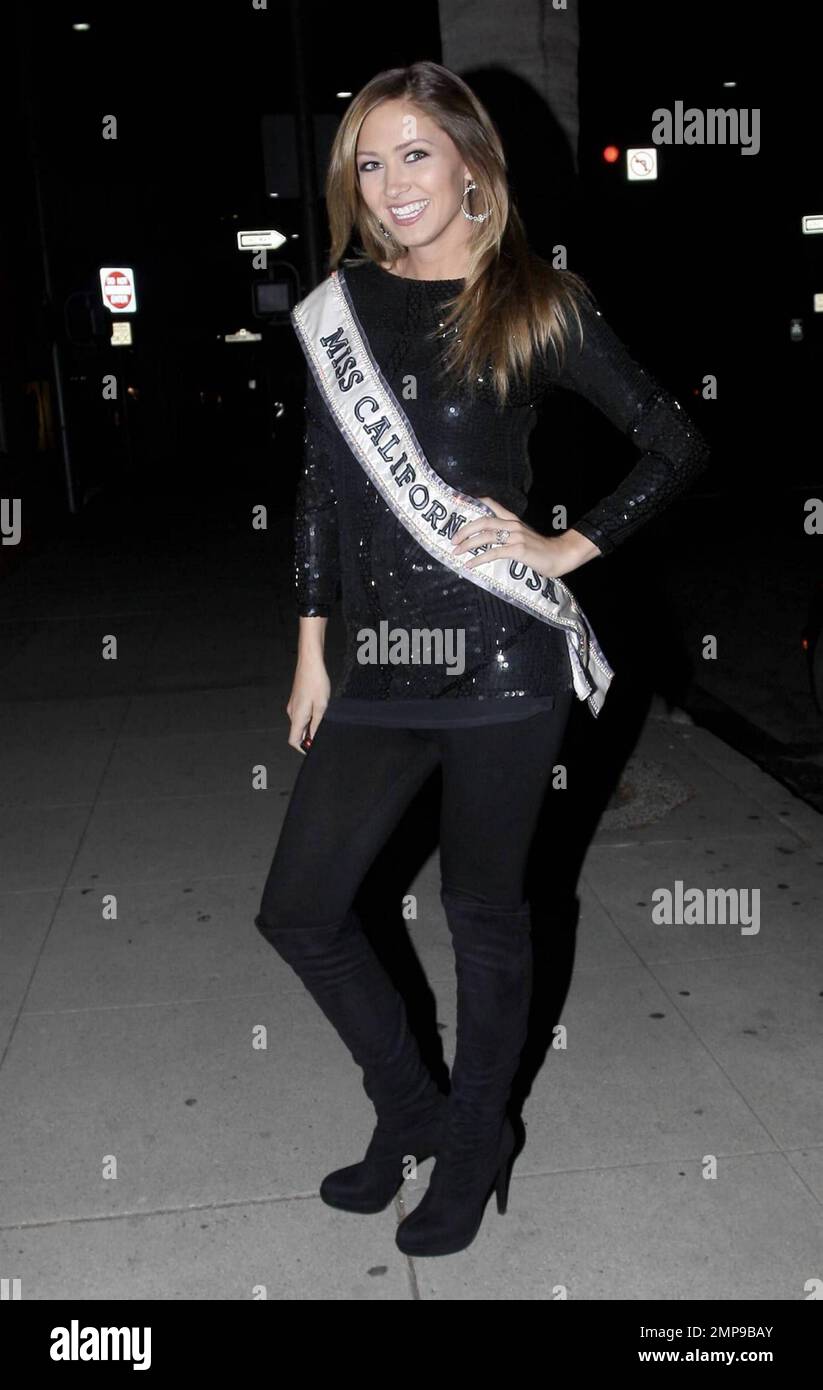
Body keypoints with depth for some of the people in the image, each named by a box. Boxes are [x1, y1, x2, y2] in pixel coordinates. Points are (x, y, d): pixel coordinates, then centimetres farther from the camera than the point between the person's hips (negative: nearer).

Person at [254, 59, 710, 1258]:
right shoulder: (341, 304, 9)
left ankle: (475, 1144, 35)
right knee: (298, 910, 8)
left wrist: (566, 549, -7)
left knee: (483, 912, 9)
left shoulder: (535, 306, -2)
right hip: (378, 661, 5)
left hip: (501, 659, -4)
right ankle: (411, 1109, 33)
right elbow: (322, 484, 11)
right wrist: (312, 649, 10)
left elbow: (677, 445, 0)